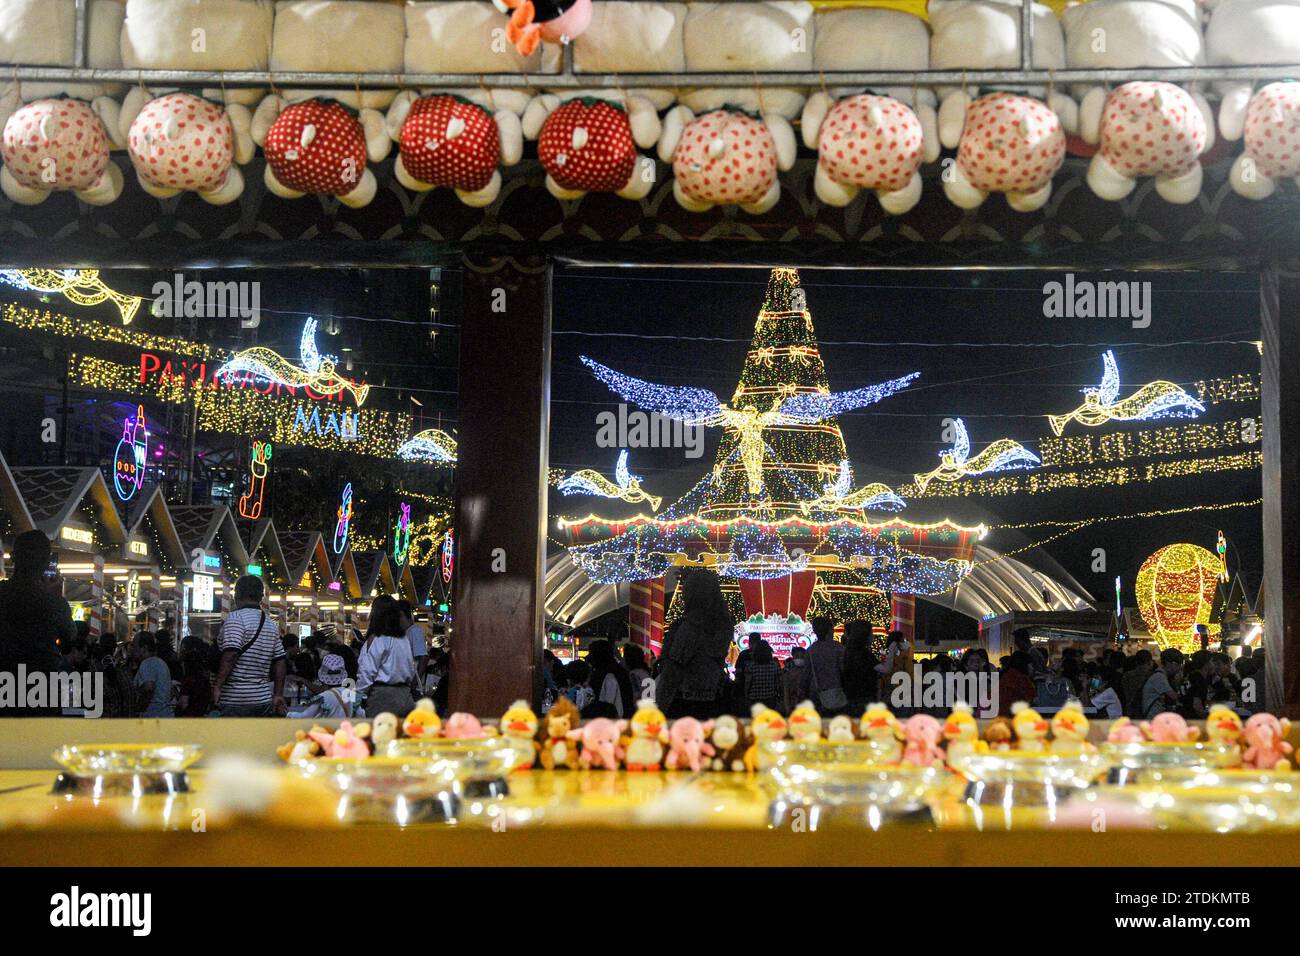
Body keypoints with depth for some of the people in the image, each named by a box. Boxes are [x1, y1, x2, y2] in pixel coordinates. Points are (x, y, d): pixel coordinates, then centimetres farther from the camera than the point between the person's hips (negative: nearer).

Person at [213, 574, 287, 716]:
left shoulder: (235, 618, -9)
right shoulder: (271, 624, 13)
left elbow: (230, 655, -21)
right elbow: (279, 662, 12)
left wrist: (217, 685, -16)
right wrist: (278, 695, 16)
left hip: (236, 700, -7)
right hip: (263, 699, 7)